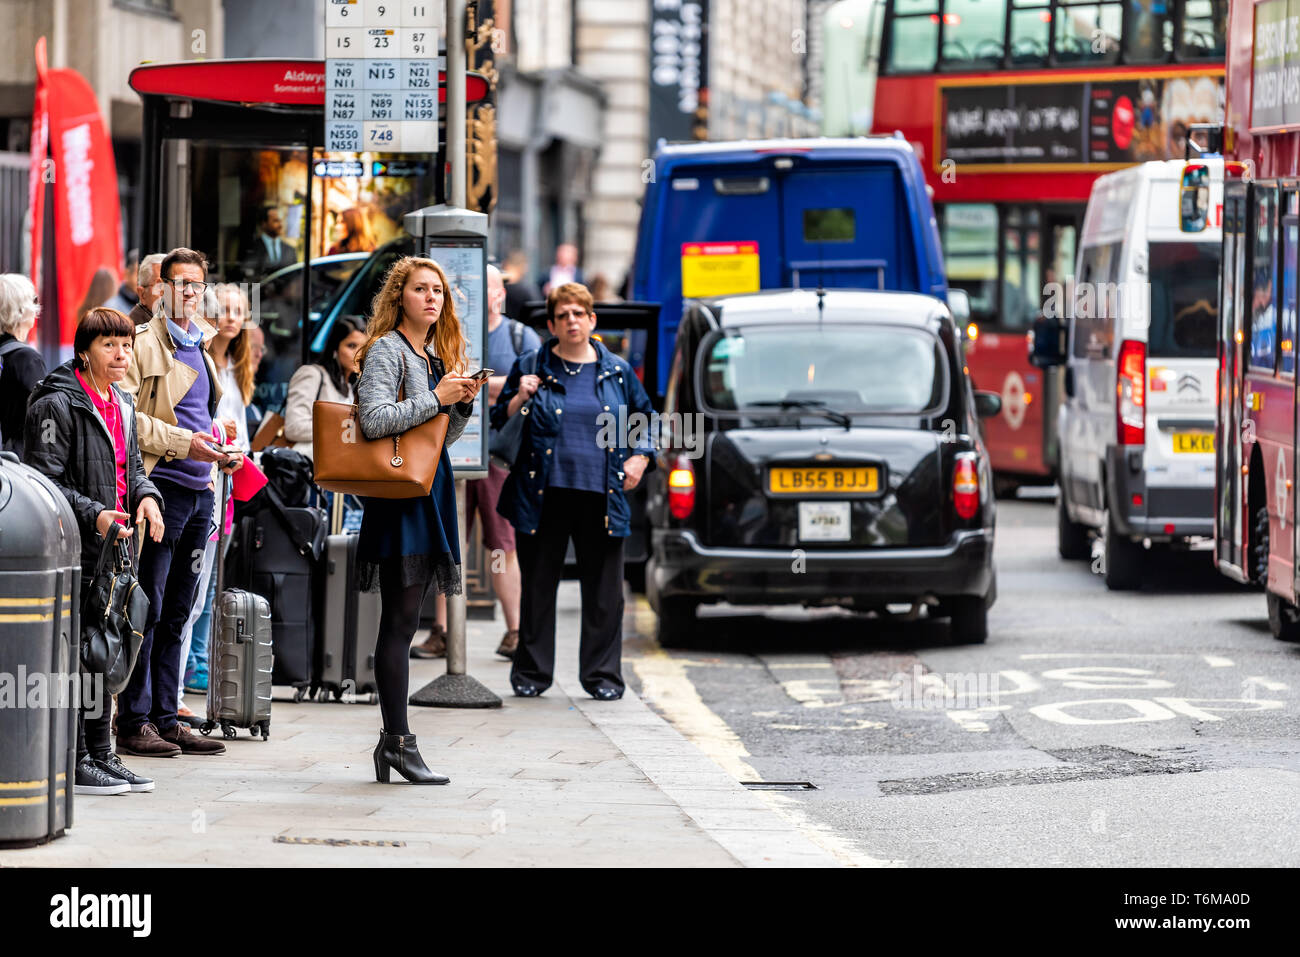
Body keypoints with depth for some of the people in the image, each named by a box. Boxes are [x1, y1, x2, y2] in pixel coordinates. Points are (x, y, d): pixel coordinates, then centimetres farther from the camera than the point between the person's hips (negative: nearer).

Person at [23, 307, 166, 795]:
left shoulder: (122, 405, 16)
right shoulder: (58, 405, -10)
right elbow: (45, 480, -13)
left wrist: (146, 495, 3)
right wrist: (94, 515, -22)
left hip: (111, 546, 9)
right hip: (73, 550, -9)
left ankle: (100, 756, 20)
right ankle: (73, 763, -3)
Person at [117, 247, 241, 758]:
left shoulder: (201, 346, 20)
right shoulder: (144, 343, -5)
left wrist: (221, 451, 10)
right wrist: (183, 443, -19)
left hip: (199, 491, 8)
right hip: (161, 485, -8)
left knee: (176, 614, 10)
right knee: (147, 611, -7)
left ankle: (164, 719, 13)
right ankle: (134, 722, -4)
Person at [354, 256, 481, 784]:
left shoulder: (438, 355, 19)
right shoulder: (387, 350, -6)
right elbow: (374, 419, -19)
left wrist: (463, 403, 6)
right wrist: (437, 397, -16)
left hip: (430, 492, 8)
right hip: (397, 495, -8)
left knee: (401, 622, 9)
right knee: (400, 621, -9)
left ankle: (393, 743, 10)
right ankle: (398, 742, -9)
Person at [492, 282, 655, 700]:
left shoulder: (617, 372, 10)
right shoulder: (530, 368, 6)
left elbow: (646, 419, 22)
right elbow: (499, 424, 8)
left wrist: (641, 458, 7)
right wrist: (520, 399, -9)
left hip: (600, 497, 1)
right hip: (544, 497, -1)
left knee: (603, 588, 2)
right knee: (538, 585, 3)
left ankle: (602, 674, 11)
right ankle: (531, 673, 13)